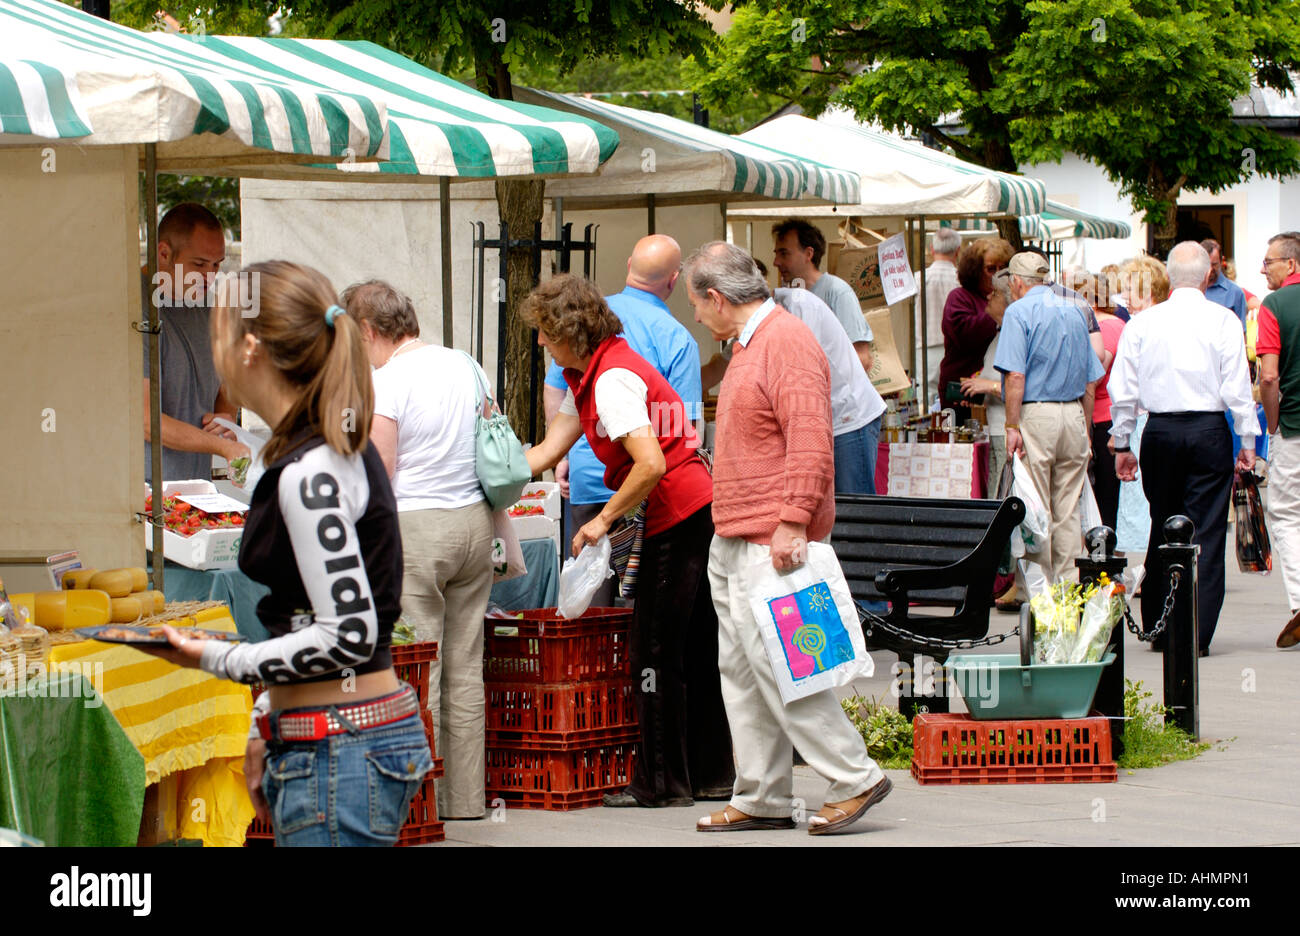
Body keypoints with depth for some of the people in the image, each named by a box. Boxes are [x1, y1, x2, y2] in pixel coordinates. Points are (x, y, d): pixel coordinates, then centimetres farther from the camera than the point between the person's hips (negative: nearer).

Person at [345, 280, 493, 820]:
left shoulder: (385, 383, -12)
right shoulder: (466, 366, 10)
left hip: (411, 530, -7)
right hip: (474, 520, 7)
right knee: (464, 670, 11)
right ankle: (465, 799, 14)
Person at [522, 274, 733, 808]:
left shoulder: (613, 380, -17)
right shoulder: (586, 377, 15)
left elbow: (651, 464, -25)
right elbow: (546, 452, 17)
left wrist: (605, 519, -15)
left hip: (679, 517, -10)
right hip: (700, 510, 10)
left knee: (655, 651, -4)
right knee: (696, 649, 13)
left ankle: (661, 783, 2)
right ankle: (711, 774, 19)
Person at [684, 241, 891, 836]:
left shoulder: (787, 341, -13)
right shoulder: (747, 345, 19)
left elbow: (810, 440, -22)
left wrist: (792, 523, -26)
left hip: (770, 542, -10)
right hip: (732, 542, 10)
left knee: (775, 664, -12)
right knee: (740, 671, 9)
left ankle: (854, 779, -5)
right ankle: (761, 800, 12)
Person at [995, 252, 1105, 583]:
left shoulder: (1019, 311, -5)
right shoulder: (1075, 311, 14)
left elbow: (1016, 374, -15)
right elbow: (1091, 381, 15)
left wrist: (1012, 426, -14)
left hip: (1035, 414, -6)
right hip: (1074, 415, 6)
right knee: (1069, 510, 8)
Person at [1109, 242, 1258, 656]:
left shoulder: (1142, 323, 2)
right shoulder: (1223, 321, -6)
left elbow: (1123, 390, 5)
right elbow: (1237, 388, -7)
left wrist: (1121, 445, 14)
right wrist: (1248, 442, 2)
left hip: (1160, 432, 3)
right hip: (1209, 431, -3)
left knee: (1162, 529, 14)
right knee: (1206, 534, 0)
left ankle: (1157, 627, 17)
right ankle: (1196, 634, -3)